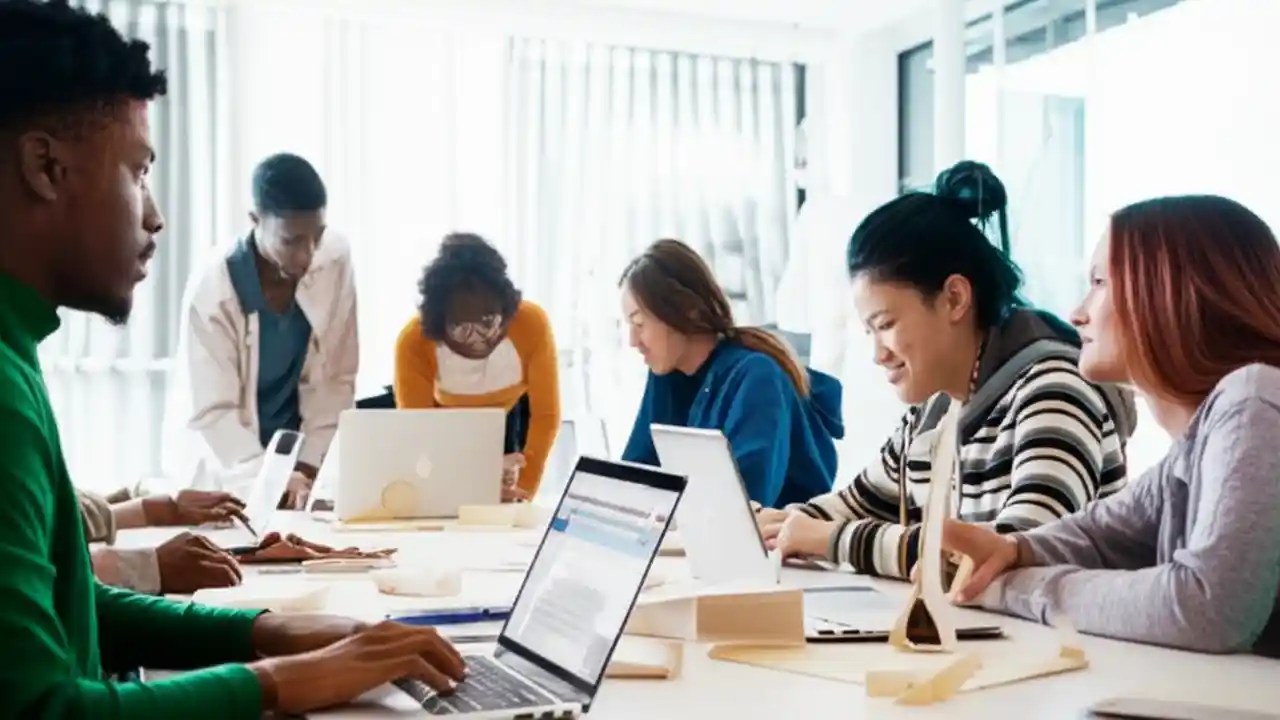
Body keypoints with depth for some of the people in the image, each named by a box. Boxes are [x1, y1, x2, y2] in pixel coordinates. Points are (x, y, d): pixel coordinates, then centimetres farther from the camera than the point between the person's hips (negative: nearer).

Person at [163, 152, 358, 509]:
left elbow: (336, 378, -6)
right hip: (222, 467, -2)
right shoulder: (212, 290, -20)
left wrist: (308, 464, -13)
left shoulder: (336, 259, -13)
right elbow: (212, 413, -19)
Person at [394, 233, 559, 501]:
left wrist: (524, 489, -32)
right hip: (444, 425, 0)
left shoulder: (531, 323, -36)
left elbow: (545, 415, -25)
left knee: (509, 506, -5)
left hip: (511, 417, 0)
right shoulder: (413, 342, -37)